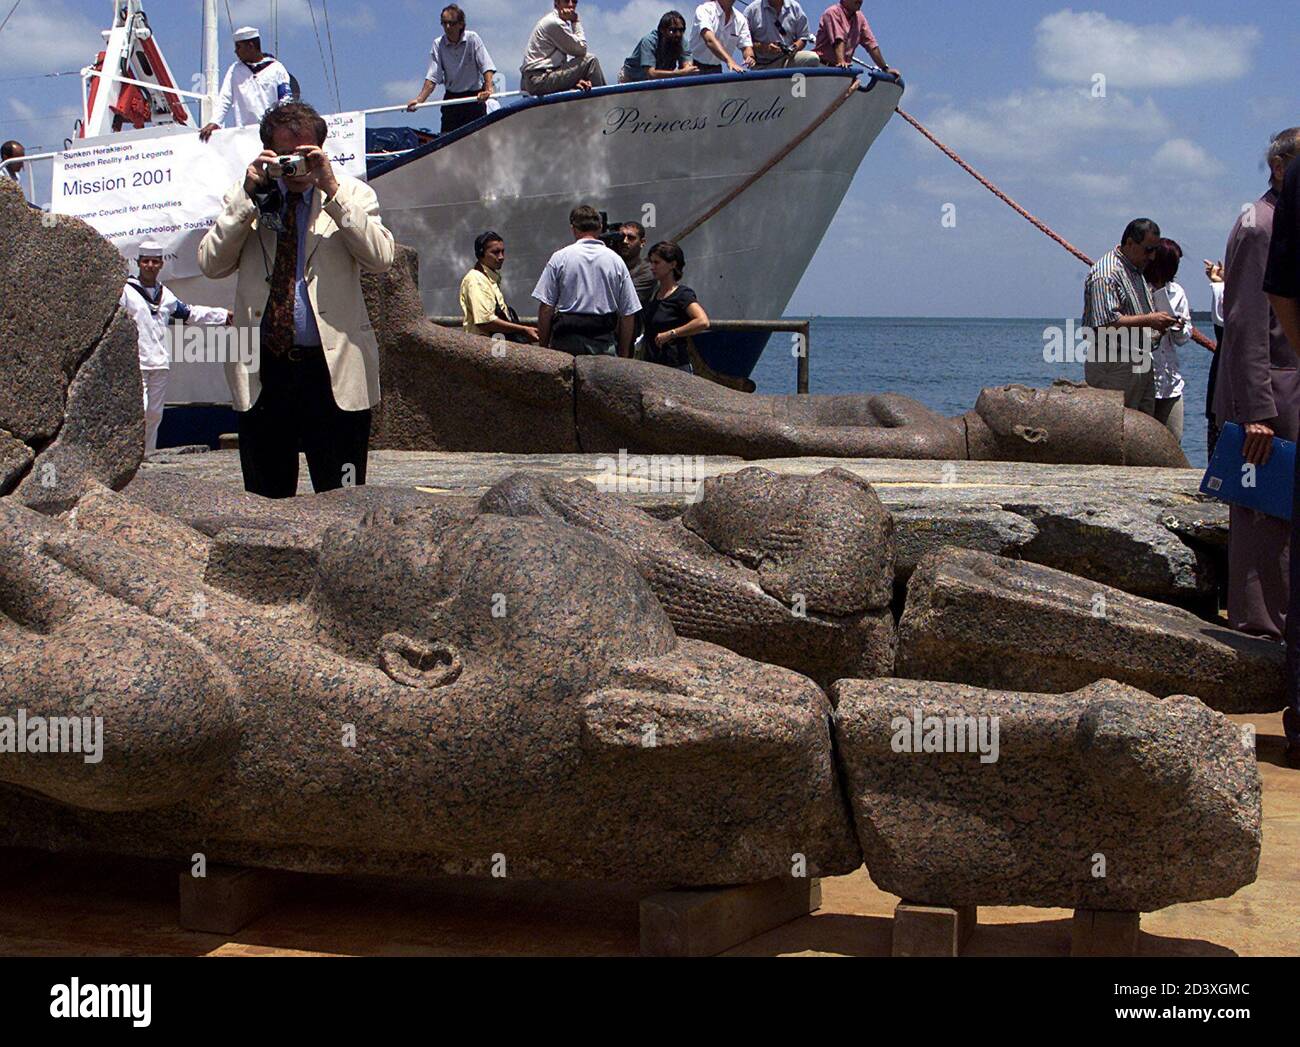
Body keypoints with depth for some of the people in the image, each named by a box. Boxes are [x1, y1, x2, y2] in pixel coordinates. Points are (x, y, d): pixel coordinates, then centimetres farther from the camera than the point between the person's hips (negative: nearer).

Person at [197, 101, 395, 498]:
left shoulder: (351, 194, 7)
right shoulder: (247, 199, 11)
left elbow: (380, 257, -10)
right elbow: (210, 264, -1)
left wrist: (332, 190, -15)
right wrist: (247, 195, -7)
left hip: (335, 371, -2)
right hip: (262, 374, 2)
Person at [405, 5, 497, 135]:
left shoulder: (472, 39, -8)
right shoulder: (438, 44, -3)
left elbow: (486, 66, -15)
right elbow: (432, 77, -9)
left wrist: (488, 89, -32)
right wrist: (420, 99, -23)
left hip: (475, 97, -2)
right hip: (451, 97, 2)